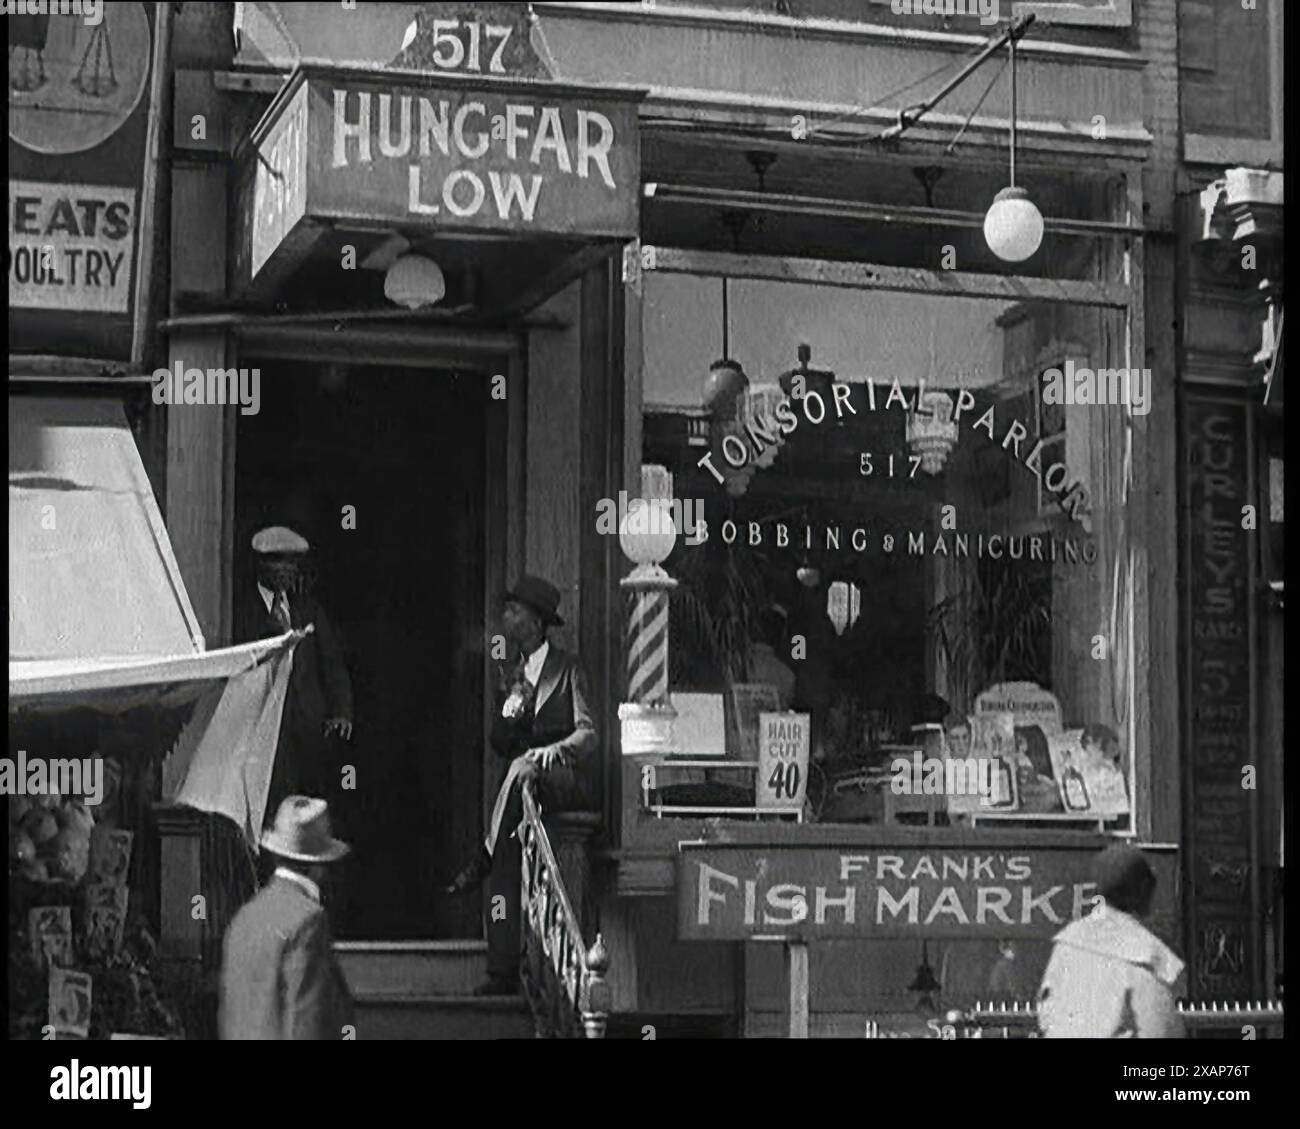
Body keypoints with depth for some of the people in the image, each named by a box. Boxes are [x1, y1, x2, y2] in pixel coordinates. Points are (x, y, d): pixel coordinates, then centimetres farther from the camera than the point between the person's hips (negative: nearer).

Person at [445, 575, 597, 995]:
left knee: (522, 770, -37)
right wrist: (509, 711, -3)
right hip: (525, 781, 5)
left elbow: (587, 733, -6)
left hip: (571, 778, -5)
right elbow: (500, 746, 16)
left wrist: (554, 749, -25)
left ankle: (482, 860, -26)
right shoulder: (512, 676, 19)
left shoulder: (567, 669, 2)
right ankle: (503, 971, -16)